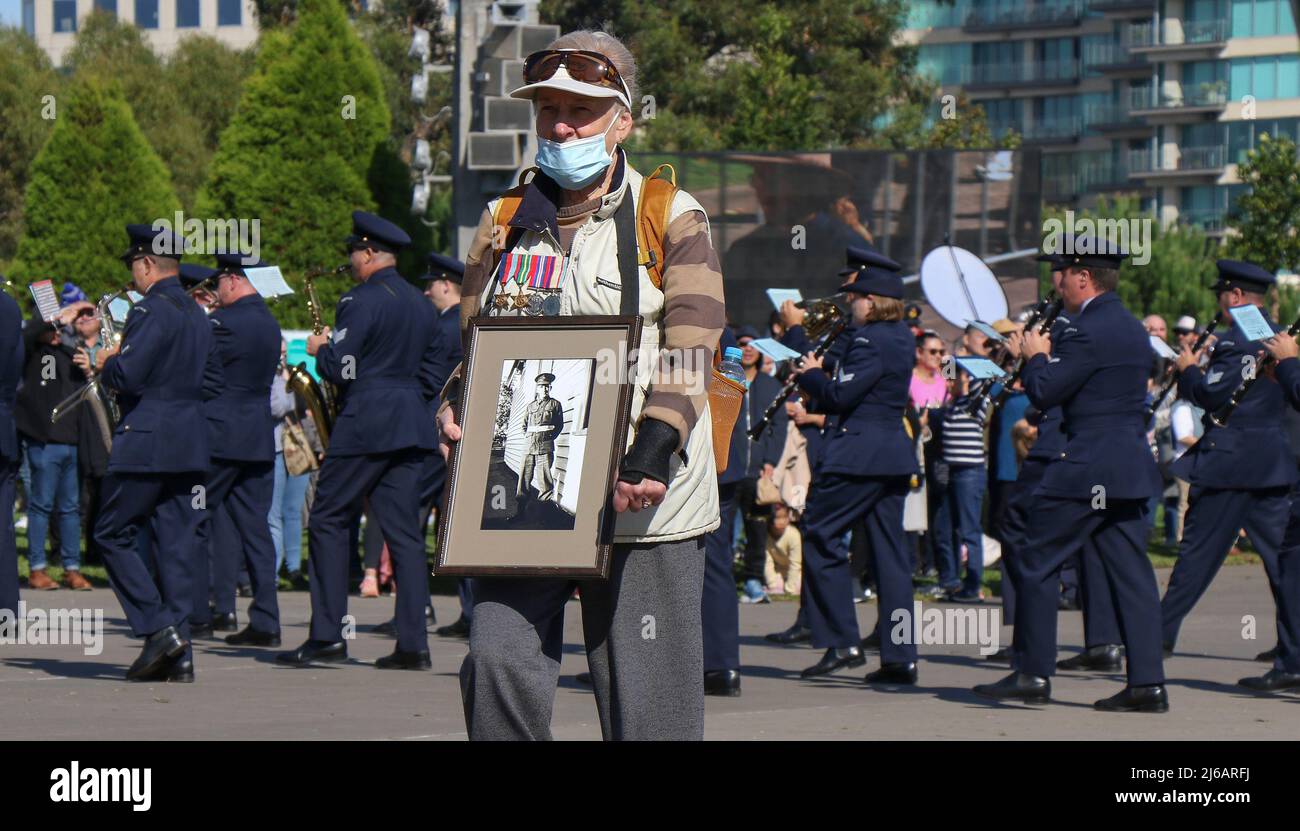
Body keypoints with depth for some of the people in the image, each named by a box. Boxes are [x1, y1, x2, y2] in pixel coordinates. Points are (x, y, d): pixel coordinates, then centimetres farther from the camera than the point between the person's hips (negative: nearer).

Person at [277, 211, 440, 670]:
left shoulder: (361, 301, -10)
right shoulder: (420, 304, 16)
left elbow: (340, 369, -15)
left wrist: (320, 350, 4)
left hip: (364, 425, -7)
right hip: (411, 429, 7)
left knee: (328, 521, 1)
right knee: (404, 531, 4)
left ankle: (327, 636, -4)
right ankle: (413, 644, -2)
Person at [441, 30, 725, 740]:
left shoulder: (671, 219, 2)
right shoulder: (505, 221, 14)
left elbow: (688, 357, -6)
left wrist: (647, 458, -23)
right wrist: (455, 413, -4)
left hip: (642, 505, -3)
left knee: (646, 705, 0)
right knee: (499, 662, -15)